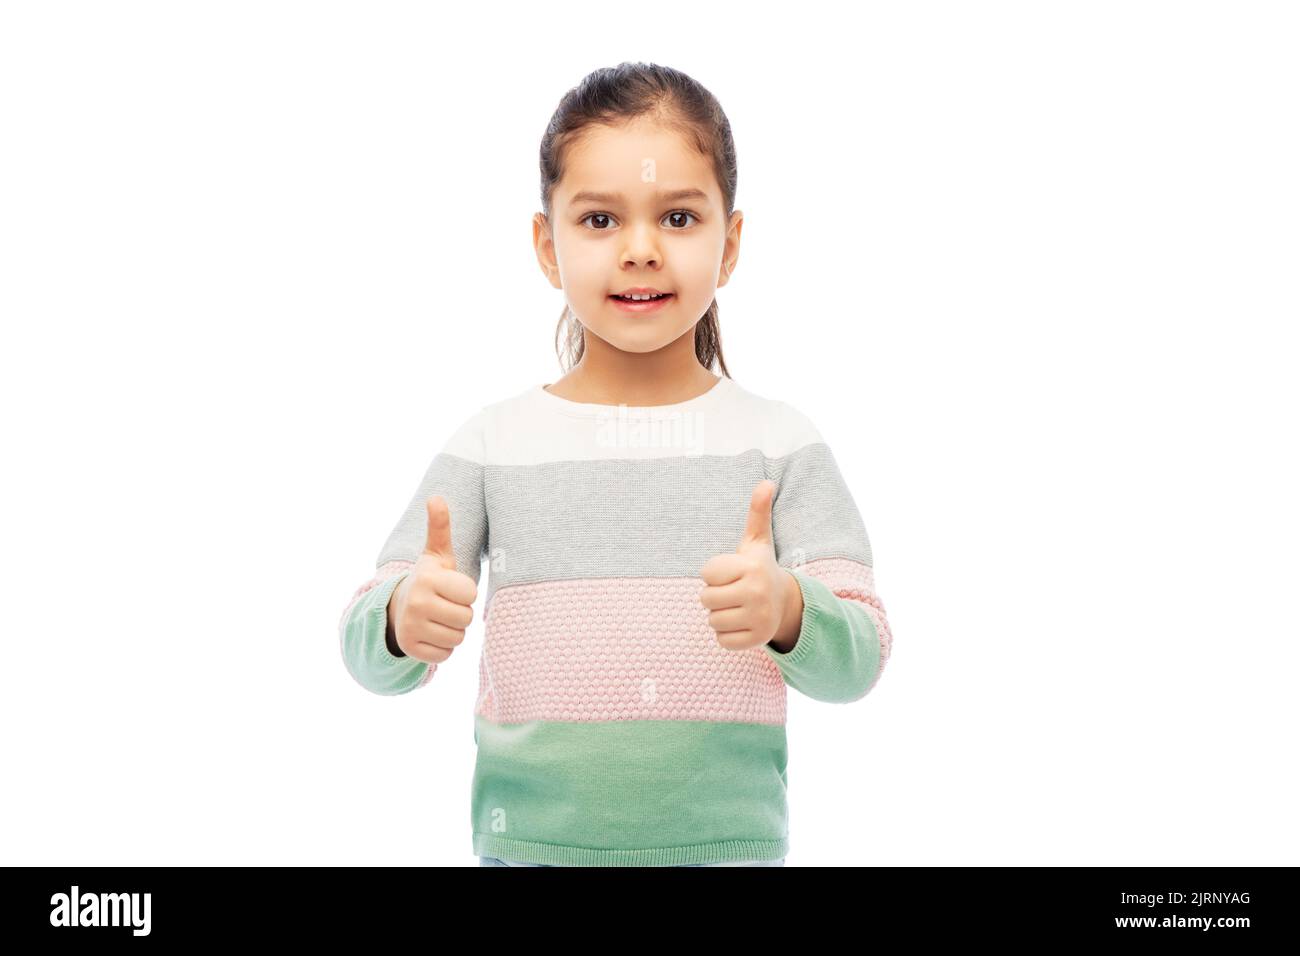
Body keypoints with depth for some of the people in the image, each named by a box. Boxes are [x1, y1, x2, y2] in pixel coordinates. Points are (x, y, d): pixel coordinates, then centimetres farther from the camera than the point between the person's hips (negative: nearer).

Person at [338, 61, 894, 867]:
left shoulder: (781, 443, -1)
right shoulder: (492, 444, -1)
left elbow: (861, 658, -3)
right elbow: (368, 649, 0)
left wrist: (787, 609, -24)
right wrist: (405, 620, -22)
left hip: (728, 843, 0)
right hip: (531, 844, 1)